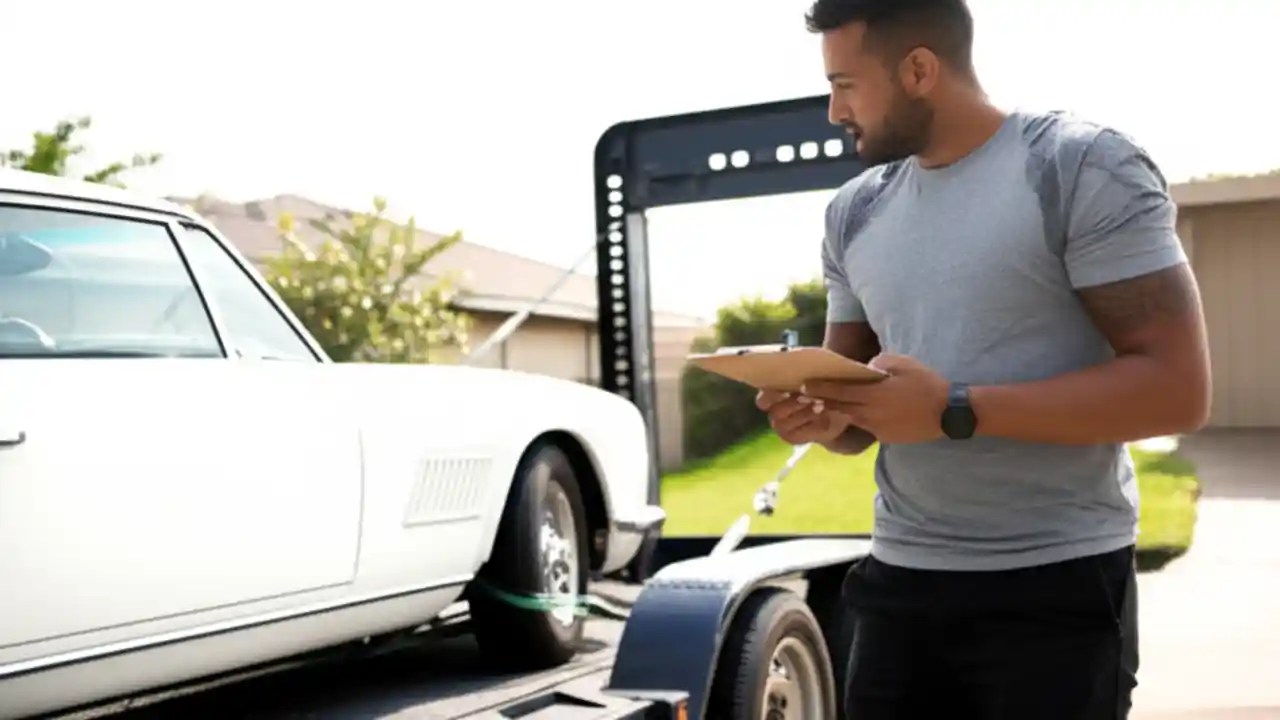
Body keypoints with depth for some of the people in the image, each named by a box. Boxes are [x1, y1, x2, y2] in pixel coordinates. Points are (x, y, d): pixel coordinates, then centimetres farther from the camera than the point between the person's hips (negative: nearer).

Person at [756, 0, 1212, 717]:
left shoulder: (1085, 166, -9)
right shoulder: (855, 212, 10)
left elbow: (1177, 388, -16)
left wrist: (953, 411, -20)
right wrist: (822, 415, -8)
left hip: (1055, 583, -5)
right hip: (897, 577, 6)